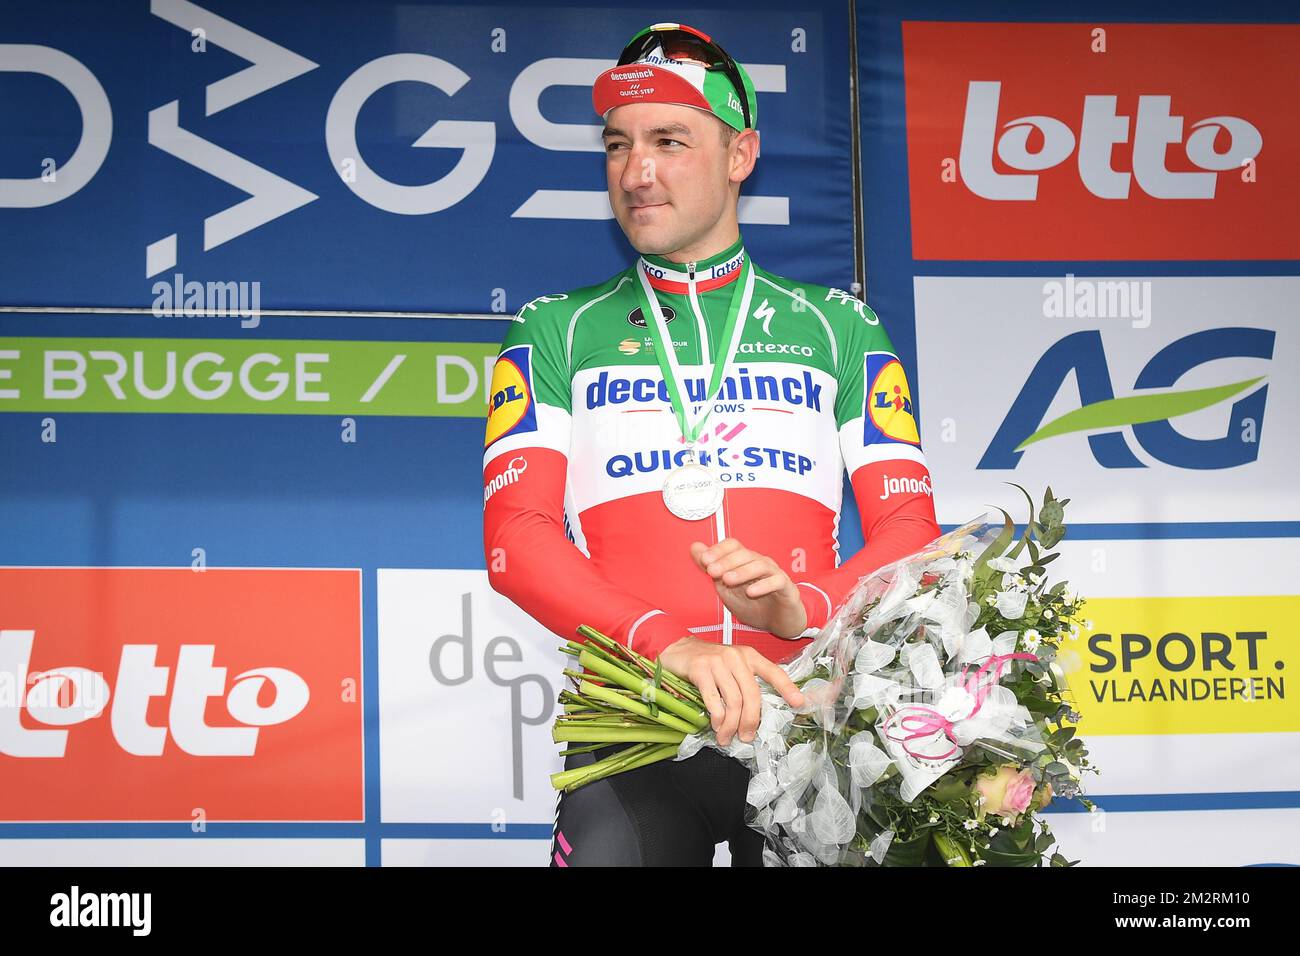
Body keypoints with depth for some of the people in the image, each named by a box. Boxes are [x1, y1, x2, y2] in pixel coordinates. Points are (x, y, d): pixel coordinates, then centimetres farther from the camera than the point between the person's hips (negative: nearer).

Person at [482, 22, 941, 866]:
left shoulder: (838, 328, 15)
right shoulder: (555, 336, 12)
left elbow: (909, 528, 8)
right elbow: (515, 539, 0)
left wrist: (807, 608, -14)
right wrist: (671, 643, -17)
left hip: (808, 718, 1)